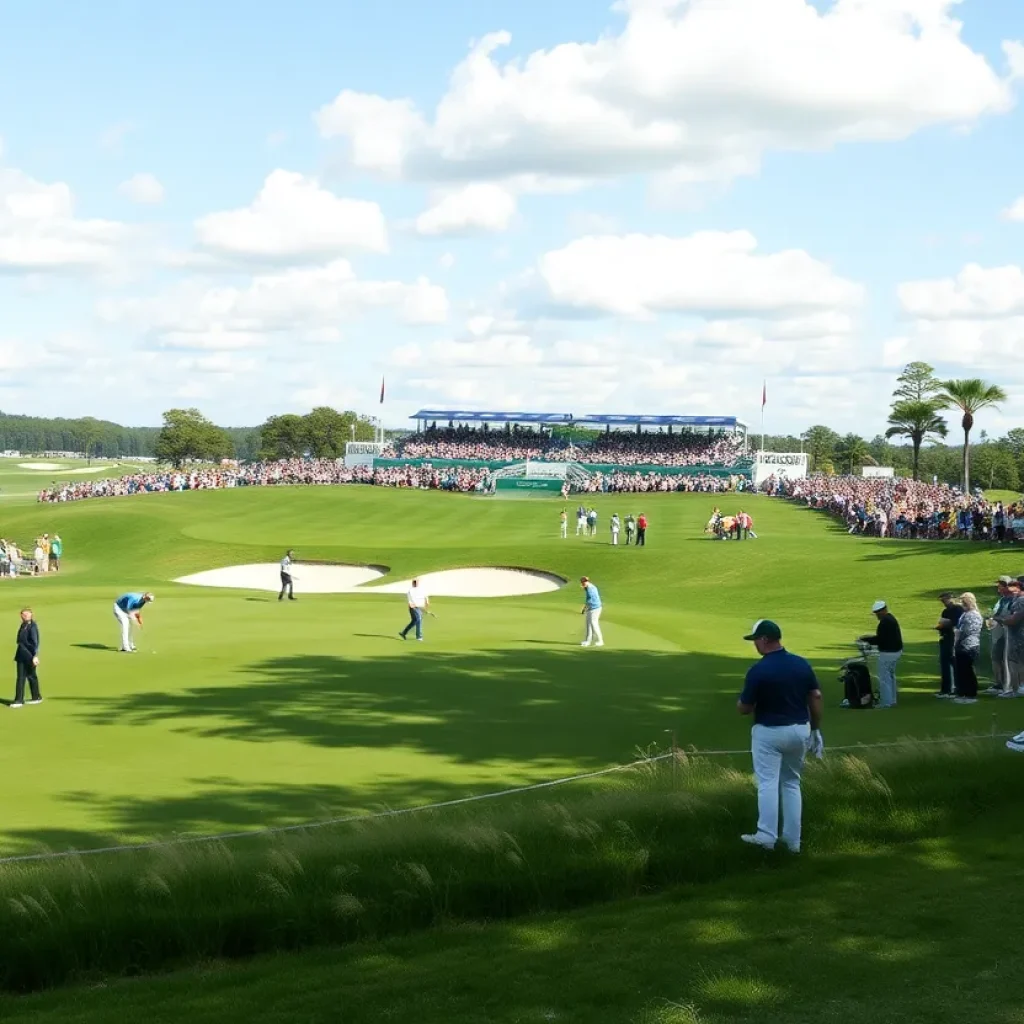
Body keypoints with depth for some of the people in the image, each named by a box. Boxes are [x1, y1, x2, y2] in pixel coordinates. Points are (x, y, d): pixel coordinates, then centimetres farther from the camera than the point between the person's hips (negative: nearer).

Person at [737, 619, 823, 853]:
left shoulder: (758, 670, -16)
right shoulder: (802, 664, -1)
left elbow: (745, 709, -10)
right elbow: (816, 697, 1)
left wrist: (740, 702, 14)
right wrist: (816, 730, 10)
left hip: (769, 732, -5)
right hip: (799, 730, 5)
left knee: (768, 783, 0)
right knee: (792, 783, 14)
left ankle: (767, 836, -5)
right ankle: (793, 840, 12)